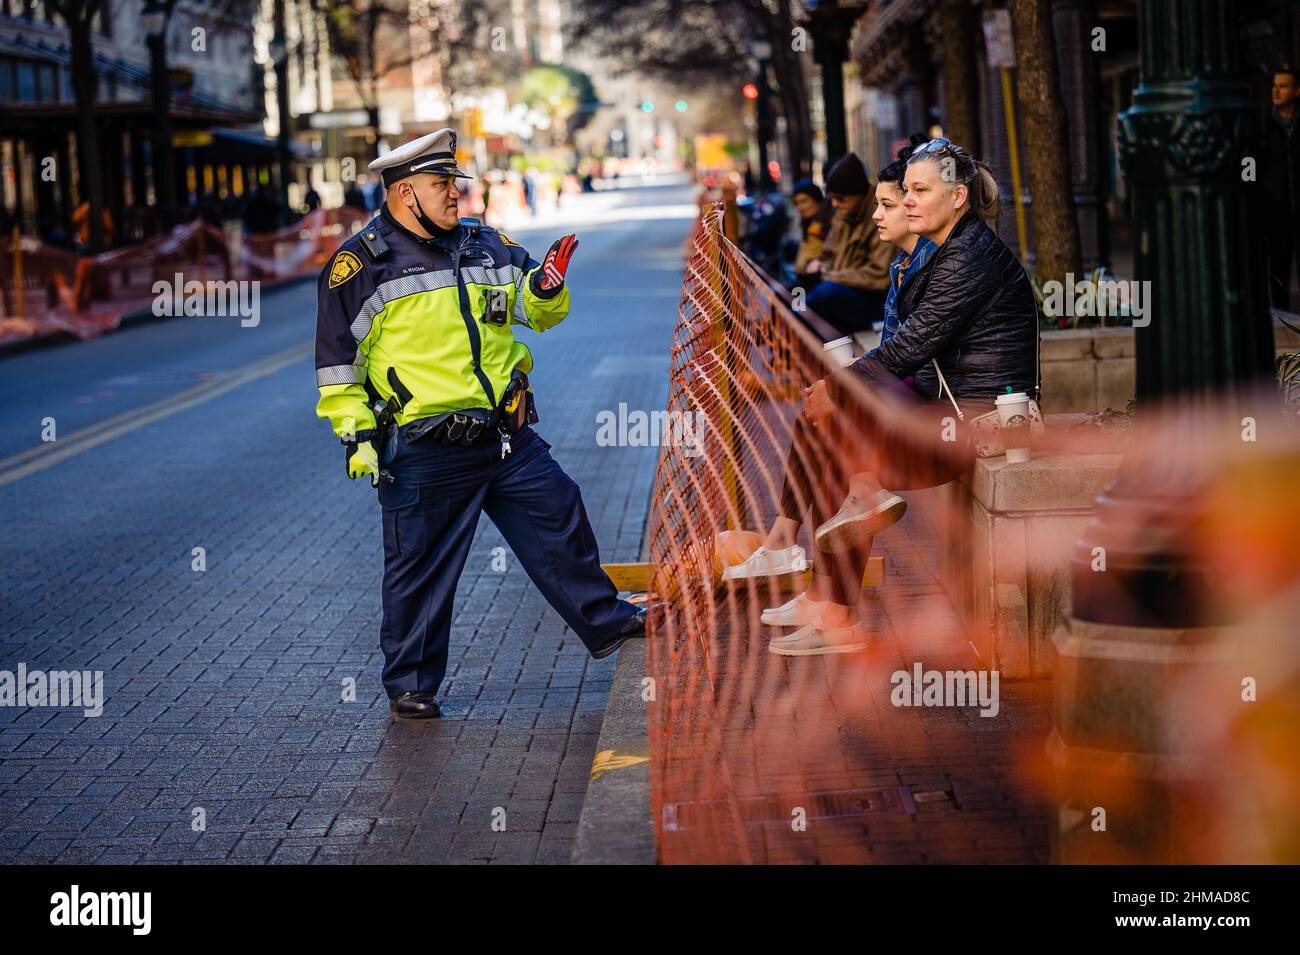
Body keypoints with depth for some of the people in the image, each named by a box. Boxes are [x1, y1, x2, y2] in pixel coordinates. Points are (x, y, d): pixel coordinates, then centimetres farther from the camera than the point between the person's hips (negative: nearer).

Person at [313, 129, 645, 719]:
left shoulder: (487, 247, 10)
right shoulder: (360, 265, -4)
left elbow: (537, 309, 20)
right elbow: (338, 360, -2)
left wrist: (547, 285, -3)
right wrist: (355, 434, -7)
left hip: (509, 437, 5)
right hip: (425, 451, -5)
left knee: (559, 523, 11)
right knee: (421, 569, 3)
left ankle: (605, 624, 29)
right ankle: (410, 684, 17)